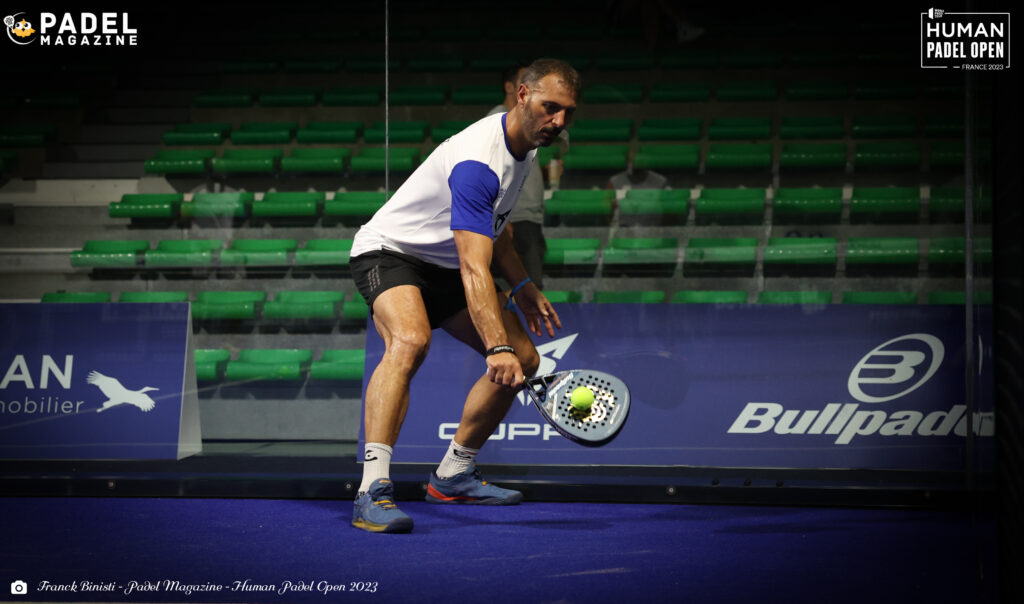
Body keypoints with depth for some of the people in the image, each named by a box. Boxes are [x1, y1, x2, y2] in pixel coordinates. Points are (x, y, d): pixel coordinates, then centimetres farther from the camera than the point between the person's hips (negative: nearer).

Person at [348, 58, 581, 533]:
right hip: (387, 251, -10)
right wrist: (496, 347, -50)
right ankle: (373, 490, -45)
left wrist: (521, 286, 12)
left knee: (523, 360, 4)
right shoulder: (478, 161, -31)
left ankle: (453, 475, 19)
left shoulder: (525, 144, 0)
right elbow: (474, 270, -40)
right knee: (410, 339, -39)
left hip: (443, 266, 10)